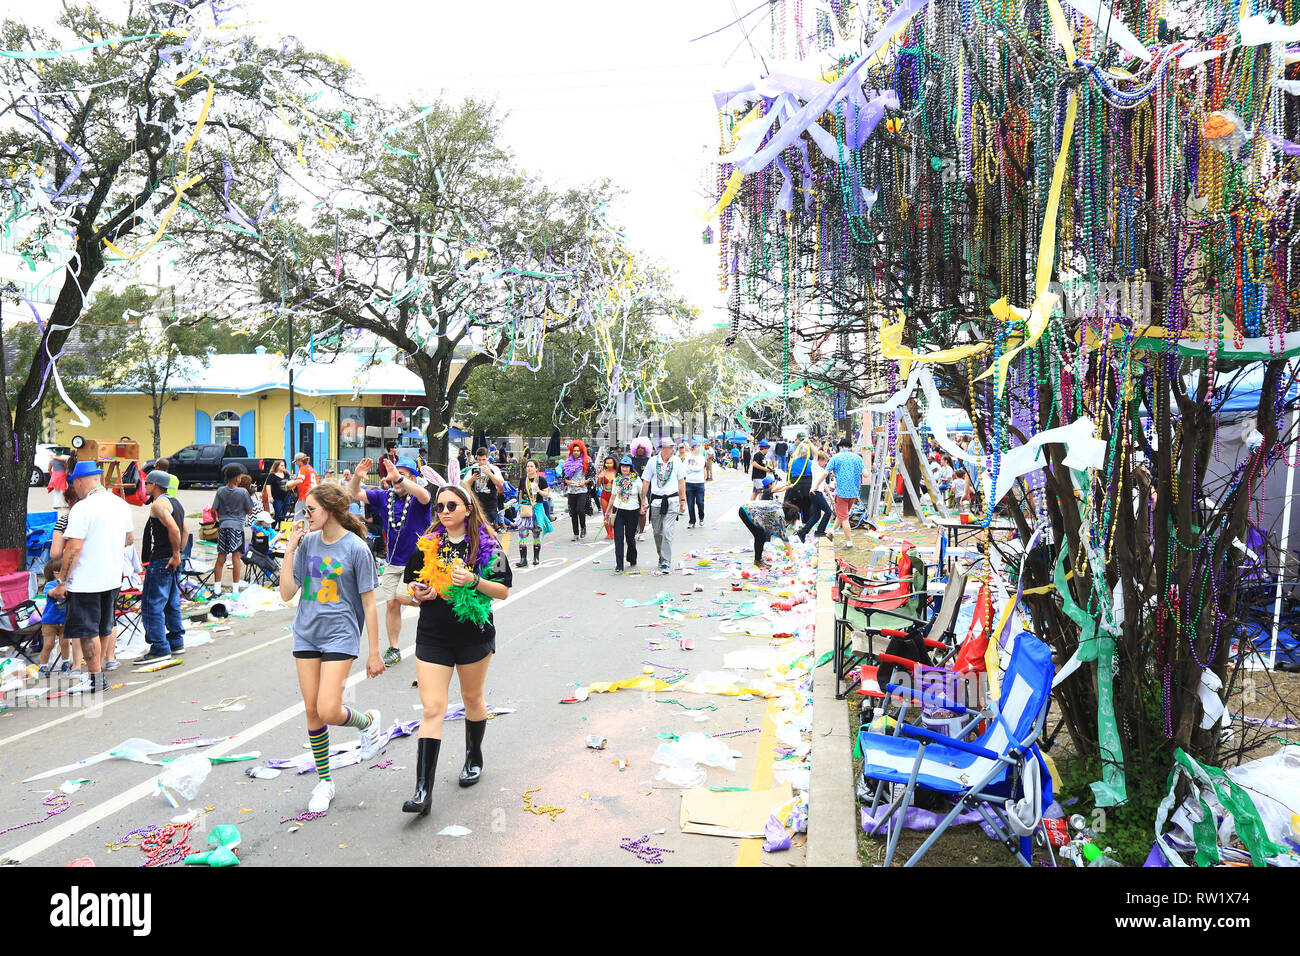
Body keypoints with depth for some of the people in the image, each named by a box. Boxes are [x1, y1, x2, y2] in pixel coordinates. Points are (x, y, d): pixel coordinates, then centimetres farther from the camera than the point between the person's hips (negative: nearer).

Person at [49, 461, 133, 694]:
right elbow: (130, 538, 18)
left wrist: (62, 583, -14)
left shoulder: (82, 508, -16)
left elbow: (74, 548, -20)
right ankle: (99, 671, 29)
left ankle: (96, 679, 7)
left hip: (86, 582, -8)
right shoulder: (121, 504, 7)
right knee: (104, 628, 18)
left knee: (88, 631, 2)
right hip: (113, 578, 8)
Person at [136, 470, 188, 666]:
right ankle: (176, 642, 23)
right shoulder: (175, 503, 17)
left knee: (151, 605, -7)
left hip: (161, 561, -10)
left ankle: (160, 648, -7)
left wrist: (176, 554, -20)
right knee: (171, 603, 17)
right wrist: (178, 554, 17)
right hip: (172, 561, 10)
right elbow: (184, 531, 20)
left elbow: (173, 529, -26)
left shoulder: (158, 504, -13)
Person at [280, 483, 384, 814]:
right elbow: (287, 594, 1)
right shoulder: (307, 542, 3)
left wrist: (374, 653, -6)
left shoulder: (356, 548, -11)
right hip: (306, 634, 5)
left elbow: (369, 604, -7)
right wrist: (289, 550, -5)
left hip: (340, 636, -5)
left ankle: (367, 720, 21)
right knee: (312, 711, 8)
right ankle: (324, 781, 25)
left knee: (328, 712, -14)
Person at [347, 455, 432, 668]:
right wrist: (357, 477, -21)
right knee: (391, 604, 8)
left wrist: (399, 478, -46)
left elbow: (424, 497, -36)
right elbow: (355, 495, 0)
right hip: (392, 562, 5)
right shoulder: (385, 497, 3)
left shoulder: (417, 498, -11)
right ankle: (393, 649, 22)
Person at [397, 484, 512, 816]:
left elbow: (503, 591, -4)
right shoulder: (428, 544, 4)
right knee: (432, 708, -7)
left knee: (472, 699, 17)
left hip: (474, 635, -1)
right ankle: (423, 790, -9)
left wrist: (474, 581, -21)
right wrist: (417, 595, -8)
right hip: (432, 636, 1)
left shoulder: (486, 545, -3)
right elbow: (411, 584, 15)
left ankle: (474, 757, 44)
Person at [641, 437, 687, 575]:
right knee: (657, 532, 10)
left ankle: (666, 563, -9)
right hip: (656, 500, 1)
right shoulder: (653, 462, -1)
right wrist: (643, 501, 4)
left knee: (667, 532, -11)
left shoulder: (677, 461, 2)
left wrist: (683, 501, 8)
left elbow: (681, 482, 9)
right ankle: (662, 557, 32)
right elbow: (646, 482, 6)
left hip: (672, 500, -1)